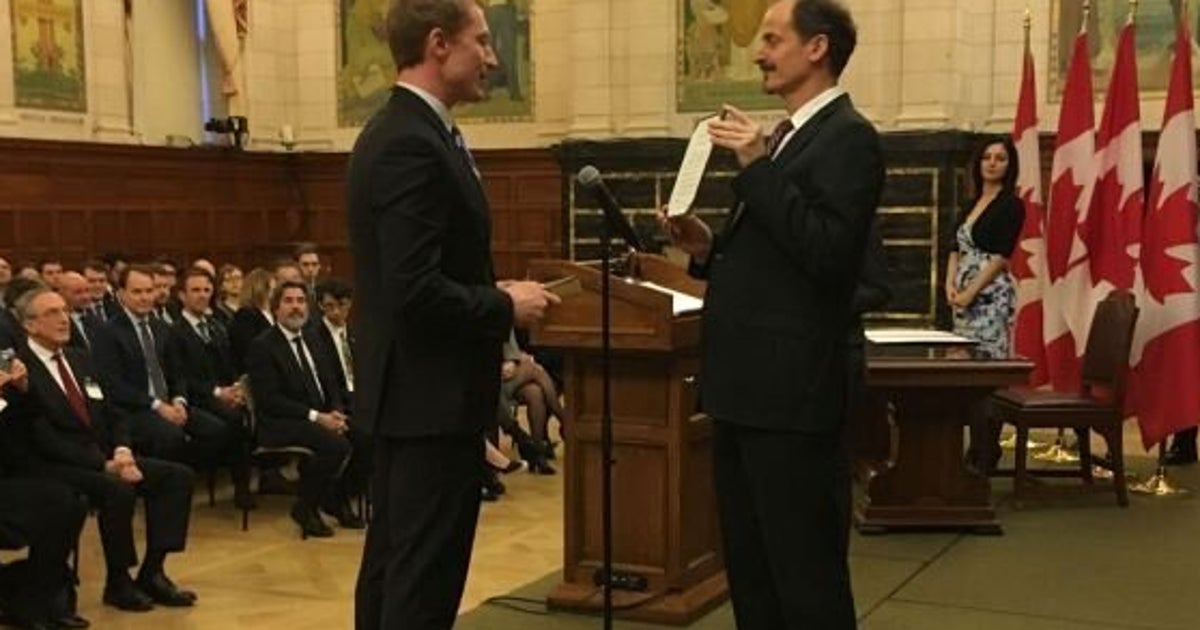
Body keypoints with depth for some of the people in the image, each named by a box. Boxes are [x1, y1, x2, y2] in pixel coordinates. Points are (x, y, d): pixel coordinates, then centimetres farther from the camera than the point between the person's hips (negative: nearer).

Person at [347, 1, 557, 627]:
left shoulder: (396, 132, 12)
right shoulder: (413, 145, -20)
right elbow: (417, 290, -26)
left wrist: (491, 292, 8)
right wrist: (506, 307, -13)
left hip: (409, 389, 11)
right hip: (433, 394, -11)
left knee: (392, 562, 18)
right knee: (425, 578, -1)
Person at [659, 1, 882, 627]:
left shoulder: (848, 136, -11)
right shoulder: (786, 136, 18)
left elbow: (828, 254, -23)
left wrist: (759, 168, -21)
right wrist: (707, 247, 5)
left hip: (791, 390, -10)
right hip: (745, 387, 10)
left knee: (805, 573, 1)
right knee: (748, 566, 18)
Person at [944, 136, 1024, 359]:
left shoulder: (1012, 204, -5)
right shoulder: (971, 204, 16)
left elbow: (1001, 255, -13)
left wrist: (971, 292, -16)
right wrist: (951, 284, -1)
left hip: (992, 294, -7)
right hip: (963, 294, 7)